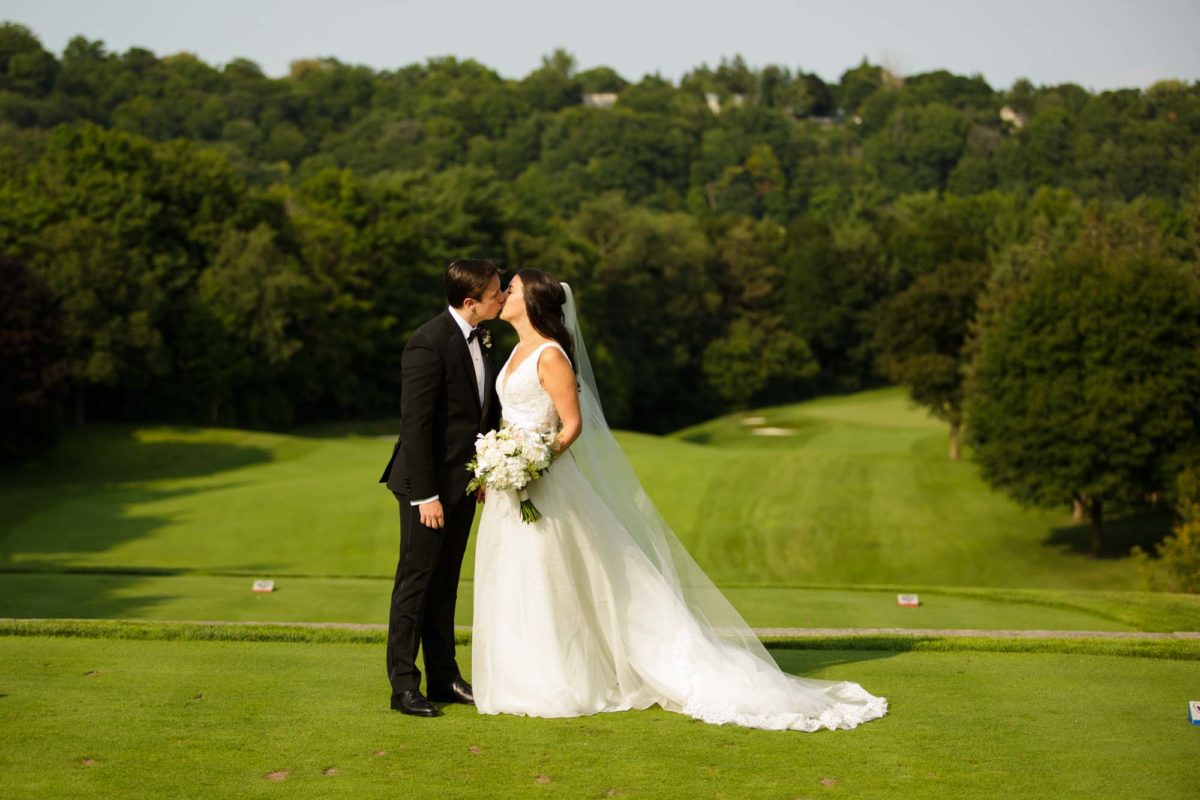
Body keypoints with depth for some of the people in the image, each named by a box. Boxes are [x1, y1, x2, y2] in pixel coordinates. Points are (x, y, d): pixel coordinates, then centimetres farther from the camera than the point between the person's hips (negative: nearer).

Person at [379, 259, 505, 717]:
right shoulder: (429, 345, -20)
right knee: (415, 580, -1)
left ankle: (444, 677, 23)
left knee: (446, 582, 15)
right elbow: (414, 424, -21)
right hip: (430, 484, -8)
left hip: (464, 481, 8)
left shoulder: (480, 337, 6)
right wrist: (425, 495, -21)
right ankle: (404, 686, 5)